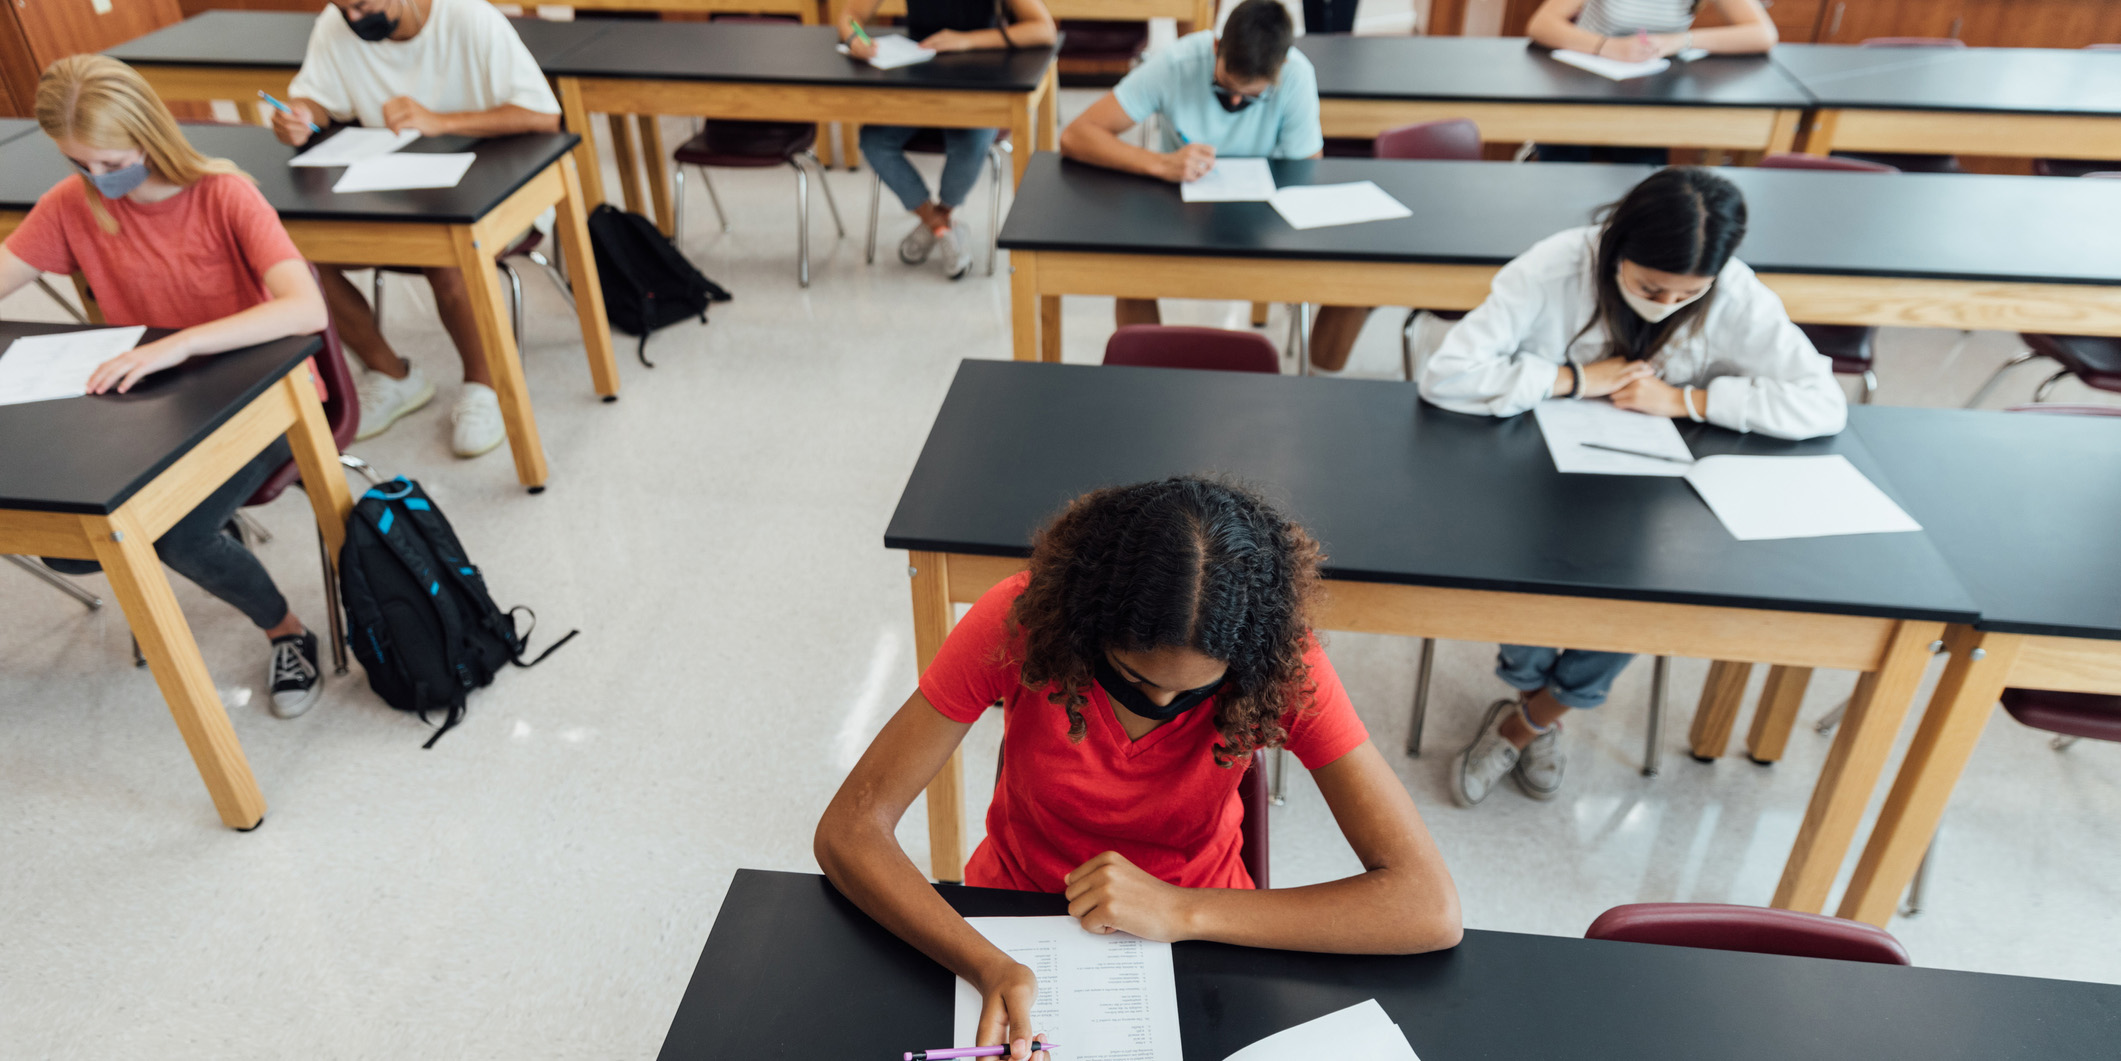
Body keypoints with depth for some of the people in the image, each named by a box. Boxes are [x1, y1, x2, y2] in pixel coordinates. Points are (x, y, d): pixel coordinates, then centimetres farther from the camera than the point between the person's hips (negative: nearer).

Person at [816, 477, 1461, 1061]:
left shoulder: (1281, 665, -23)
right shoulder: (1022, 621, -24)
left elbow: (1430, 908, -27)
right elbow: (848, 831, -23)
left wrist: (1181, 911, -33)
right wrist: (989, 966, -39)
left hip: (1195, 933, 0)